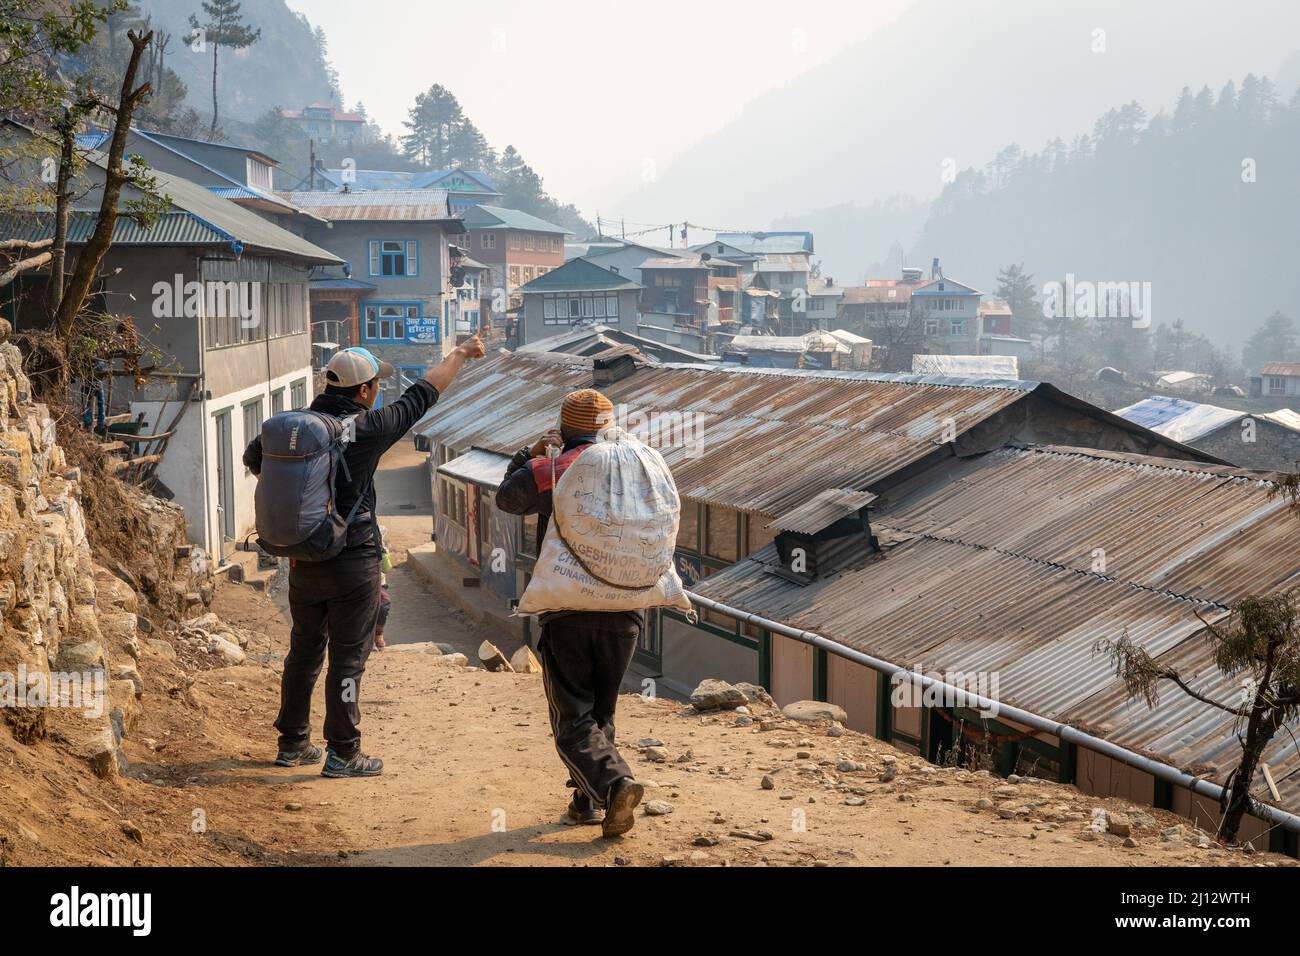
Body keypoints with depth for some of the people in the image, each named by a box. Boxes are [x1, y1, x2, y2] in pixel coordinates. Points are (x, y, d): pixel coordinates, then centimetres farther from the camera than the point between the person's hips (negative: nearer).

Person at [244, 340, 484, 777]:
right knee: (348, 656, 2)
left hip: (303, 560, 6)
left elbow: (254, 455, 13)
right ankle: (342, 753, 5)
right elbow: (422, 395, -4)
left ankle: (293, 744, 25)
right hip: (353, 561, -6)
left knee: (304, 649, 17)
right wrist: (460, 354, 9)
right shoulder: (367, 429, -15)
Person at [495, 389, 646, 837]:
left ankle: (615, 783, -23)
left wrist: (530, 454, 25)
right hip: (623, 610, 3)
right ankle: (588, 801, 19)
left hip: (565, 611, -3)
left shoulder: (545, 472, -2)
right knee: (601, 711, 17)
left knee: (573, 716, -1)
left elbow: (505, 498, 18)